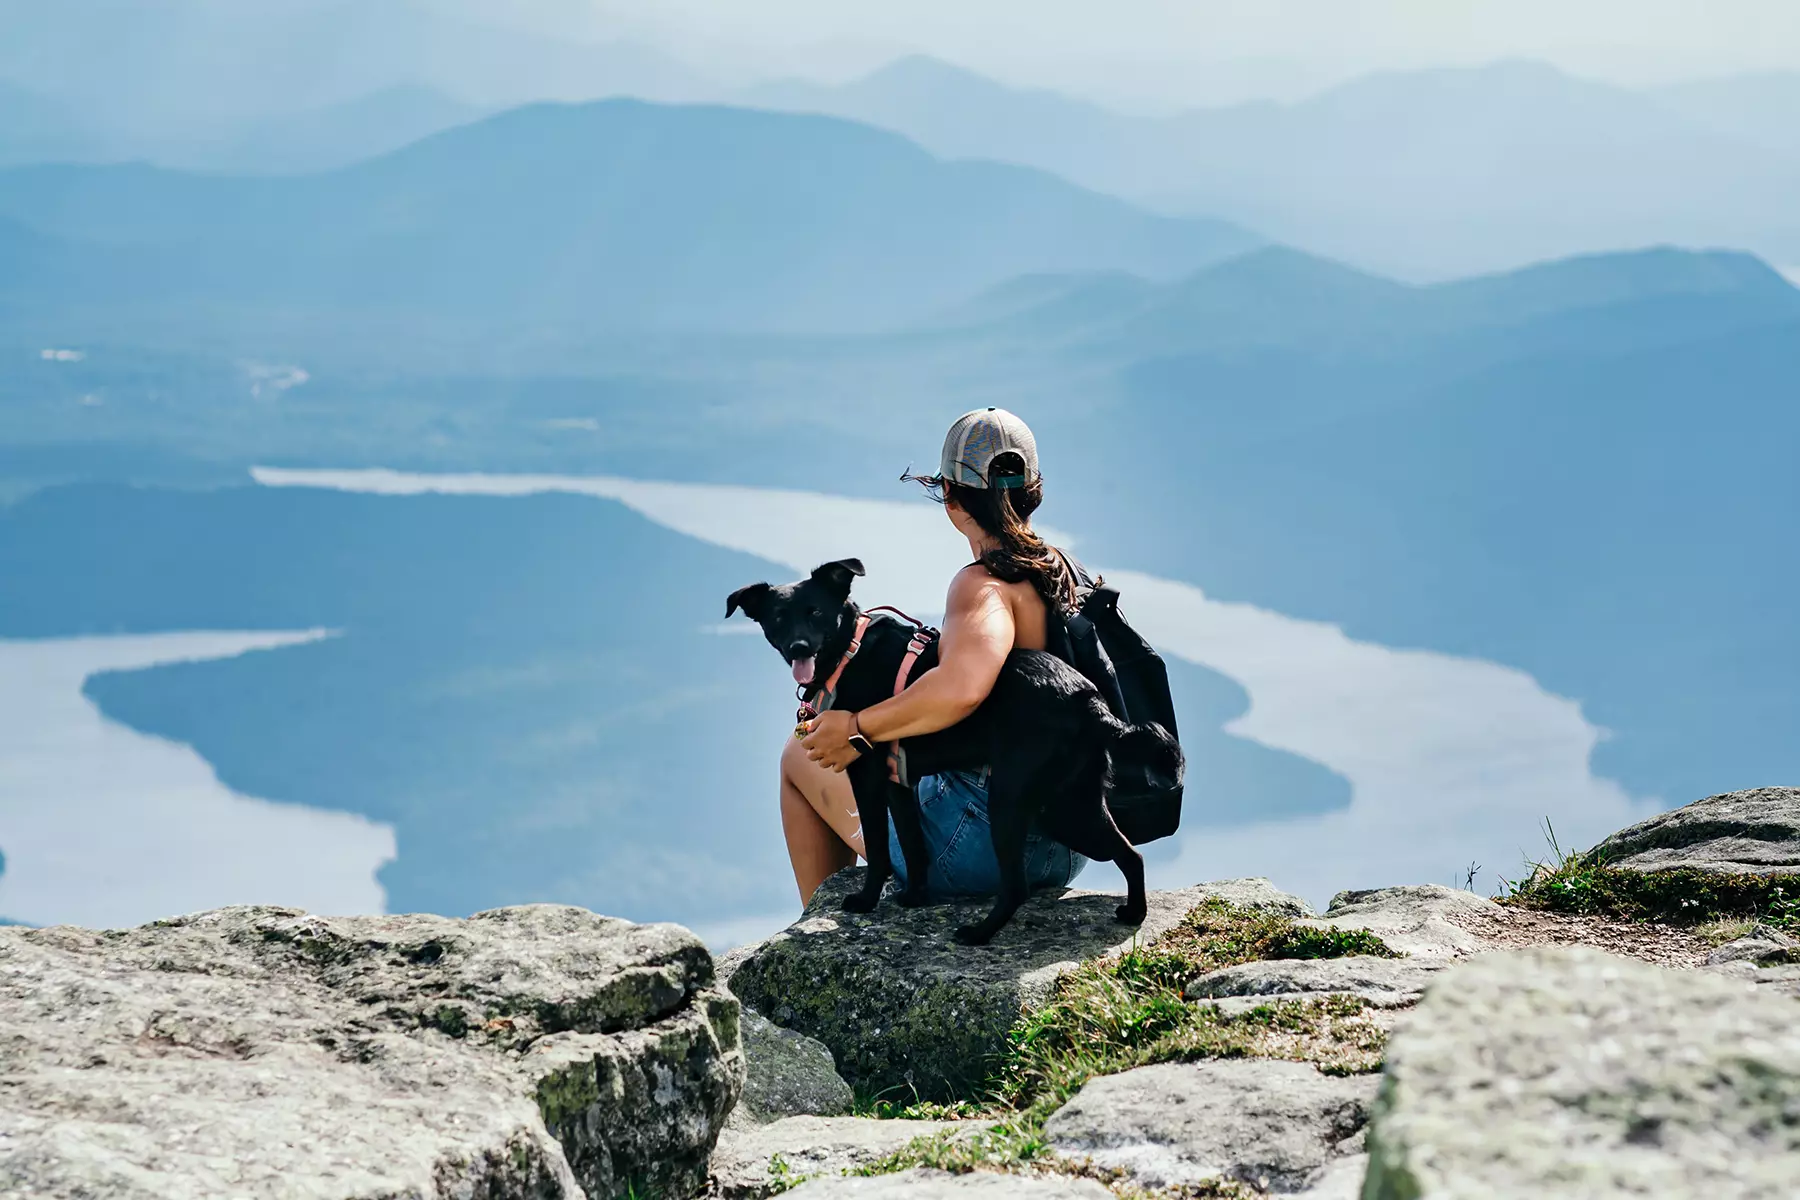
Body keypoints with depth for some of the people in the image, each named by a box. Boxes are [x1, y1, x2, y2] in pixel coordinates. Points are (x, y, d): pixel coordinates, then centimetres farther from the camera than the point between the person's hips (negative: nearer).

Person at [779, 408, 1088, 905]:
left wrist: (857, 729, -27)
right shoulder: (1063, 571, 4)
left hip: (983, 850, -8)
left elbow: (960, 689, -41)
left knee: (802, 755, 17)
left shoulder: (984, 586, -21)